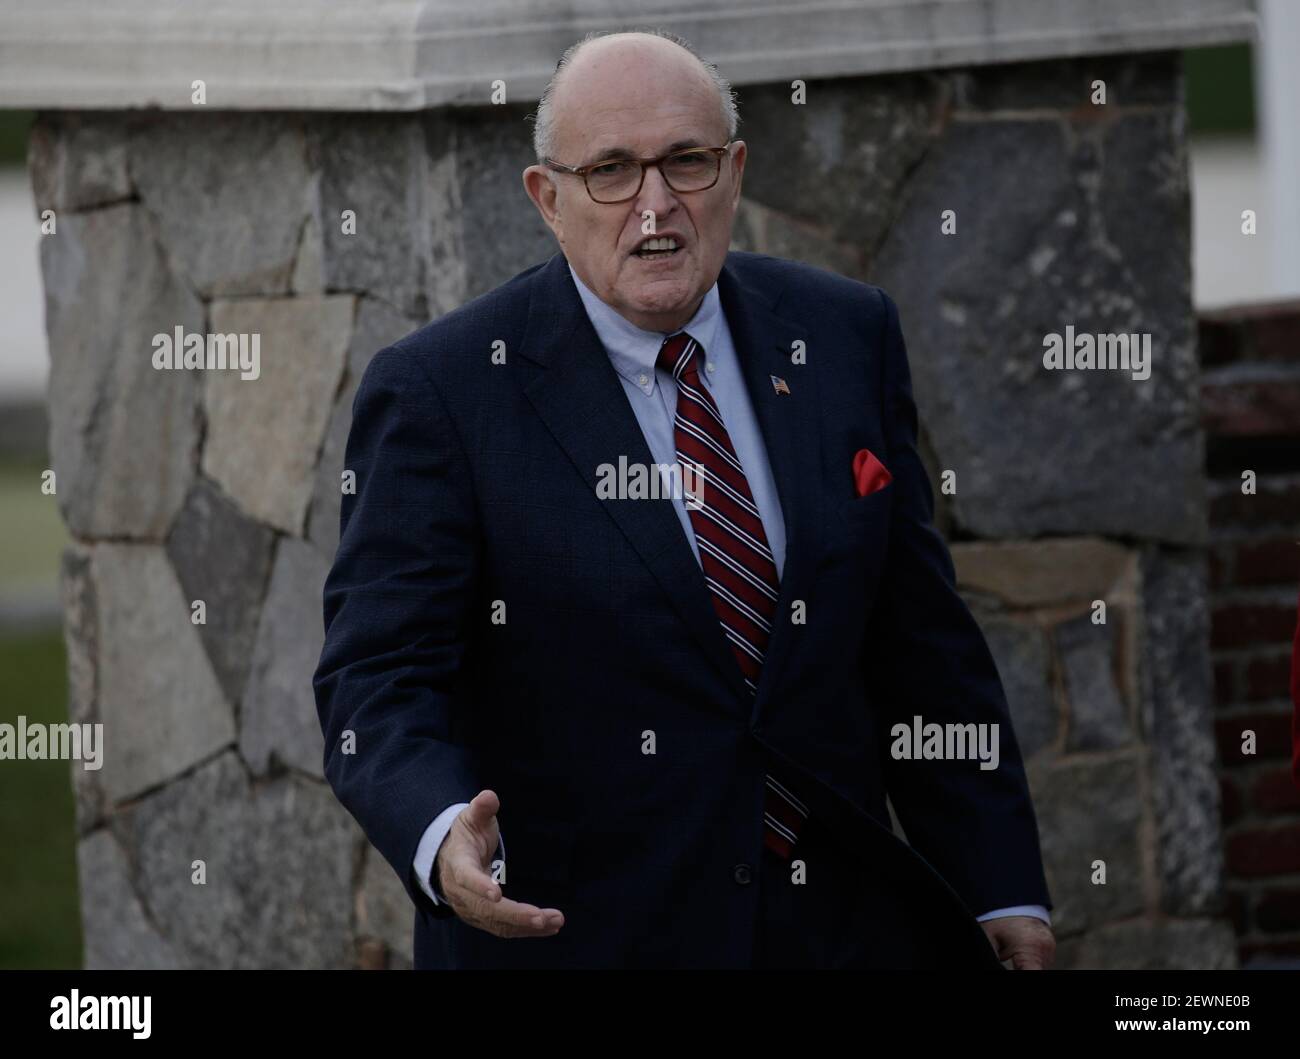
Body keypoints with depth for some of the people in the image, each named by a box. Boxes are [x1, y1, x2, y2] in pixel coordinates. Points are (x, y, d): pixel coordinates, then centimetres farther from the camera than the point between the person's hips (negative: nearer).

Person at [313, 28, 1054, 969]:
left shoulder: (845, 337, 2)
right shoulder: (439, 393, -11)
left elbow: (920, 635, 6)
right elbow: (379, 681, -15)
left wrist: (1002, 889, 4)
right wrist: (442, 838, -36)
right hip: (566, 931, -3)